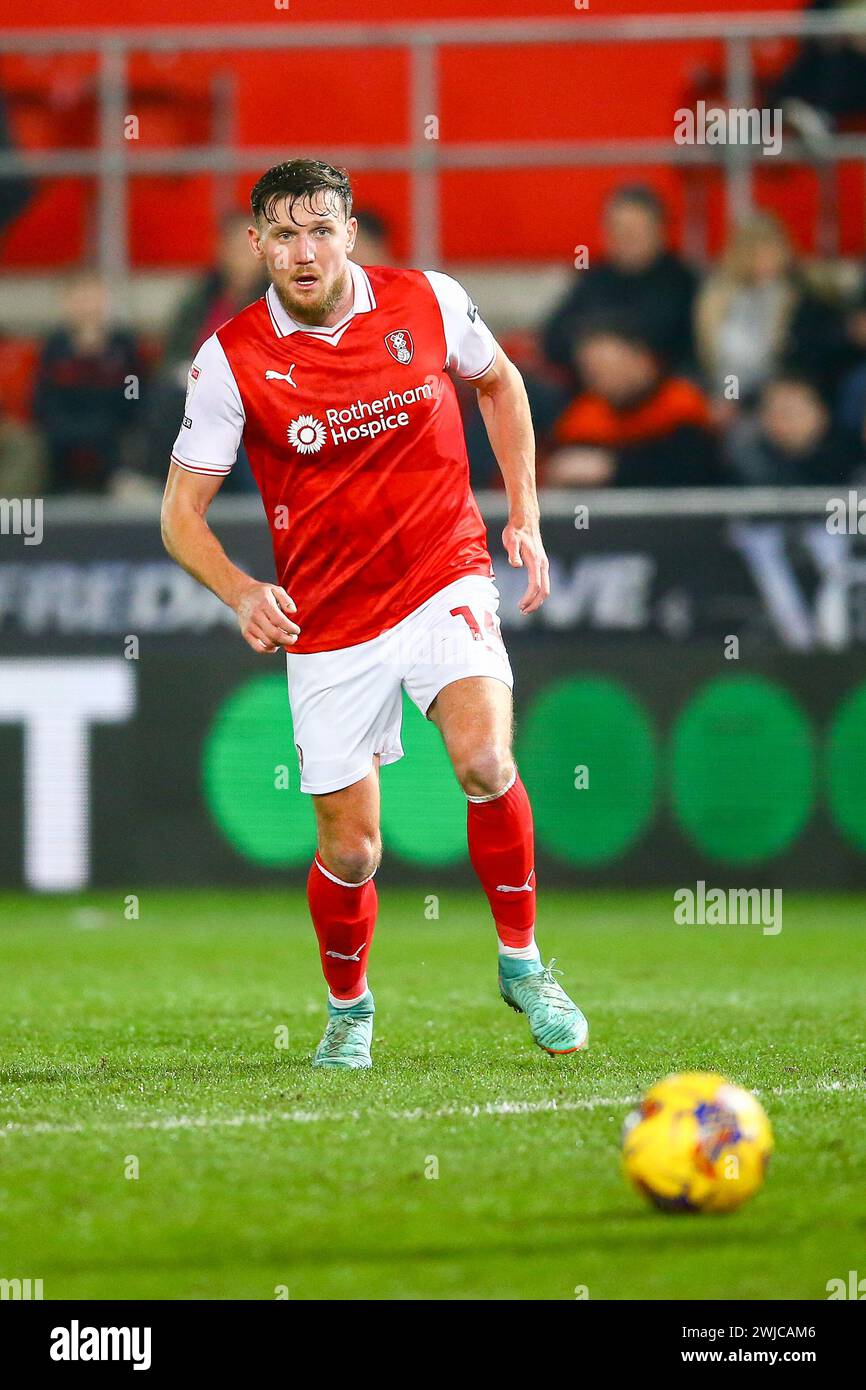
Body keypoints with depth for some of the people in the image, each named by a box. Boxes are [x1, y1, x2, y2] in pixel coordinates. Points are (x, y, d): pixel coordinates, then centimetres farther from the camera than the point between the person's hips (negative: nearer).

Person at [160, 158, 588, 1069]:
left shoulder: (428, 303, -5)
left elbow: (499, 382, 16)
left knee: (484, 758, -26)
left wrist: (525, 515, 9)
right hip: (327, 620, 0)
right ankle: (347, 1011, 31)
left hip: (444, 582, 0)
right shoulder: (232, 359, -10)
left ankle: (521, 961, -4)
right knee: (349, 850, 2)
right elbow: (181, 513, -4)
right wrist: (241, 592, -22)